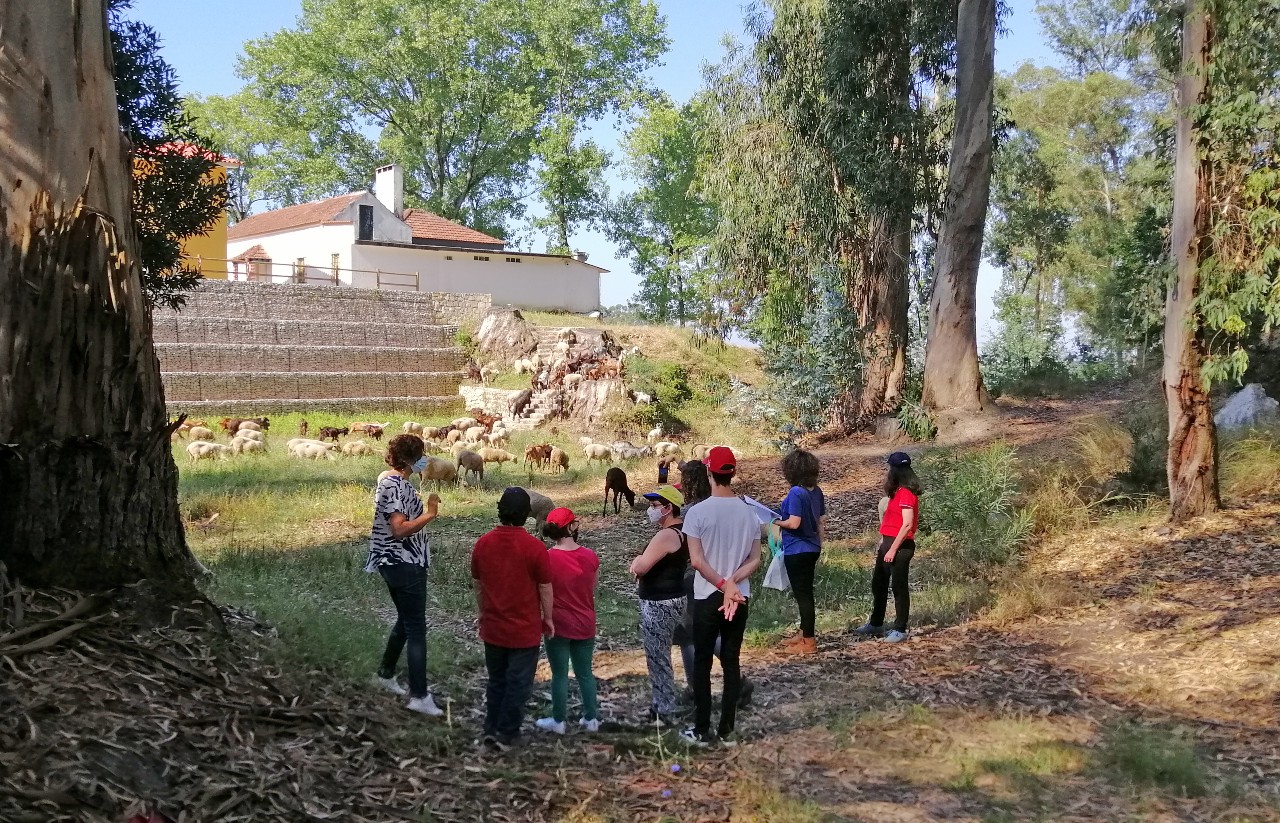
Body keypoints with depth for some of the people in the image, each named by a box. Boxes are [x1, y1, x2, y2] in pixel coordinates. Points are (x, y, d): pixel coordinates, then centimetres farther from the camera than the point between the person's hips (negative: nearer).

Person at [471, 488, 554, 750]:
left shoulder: (483, 544, -4)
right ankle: (506, 735, 12)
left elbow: (477, 585, 7)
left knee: (496, 680, 18)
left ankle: (491, 729, 20)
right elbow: (545, 589, -9)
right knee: (518, 684, 8)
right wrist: (548, 619, 5)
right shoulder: (534, 547, -17)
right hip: (525, 629, -4)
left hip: (493, 628, 4)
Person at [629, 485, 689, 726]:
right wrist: (641, 564, 4)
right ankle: (659, 705, 28)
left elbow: (640, 567, -24)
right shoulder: (681, 532, 11)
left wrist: (637, 561, -3)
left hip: (659, 604, -10)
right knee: (659, 655, 19)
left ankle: (664, 713, 2)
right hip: (671, 599, 10)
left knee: (658, 657, -3)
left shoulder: (666, 535, -21)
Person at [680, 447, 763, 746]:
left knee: (702, 663, 6)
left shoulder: (697, 512, -12)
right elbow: (755, 559, -2)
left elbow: (696, 560, -16)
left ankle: (701, 731, 9)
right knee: (731, 662, 10)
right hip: (740, 597, 4)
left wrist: (723, 585, -14)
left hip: (708, 597, -3)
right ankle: (727, 730, 13)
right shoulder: (748, 512, 1)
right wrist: (732, 582, -11)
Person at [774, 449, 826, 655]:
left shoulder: (796, 493, -20)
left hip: (796, 551, -8)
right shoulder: (816, 491, 5)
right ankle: (805, 633, 30)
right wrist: (819, 544, 20)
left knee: (802, 594, -1)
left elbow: (794, 523, -24)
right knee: (806, 592, 19)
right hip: (812, 549, 8)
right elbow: (822, 520, 11)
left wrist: (776, 522, -6)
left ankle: (809, 642, 4)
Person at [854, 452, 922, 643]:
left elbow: (907, 525, -21)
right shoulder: (898, 492, 14)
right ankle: (875, 625, 29)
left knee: (899, 588, -2)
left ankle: (900, 630, 5)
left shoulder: (906, 493, -15)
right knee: (878, 584, 17)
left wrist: (893, 549, -21)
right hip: (888, 543, 10)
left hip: (900, 546, -10)